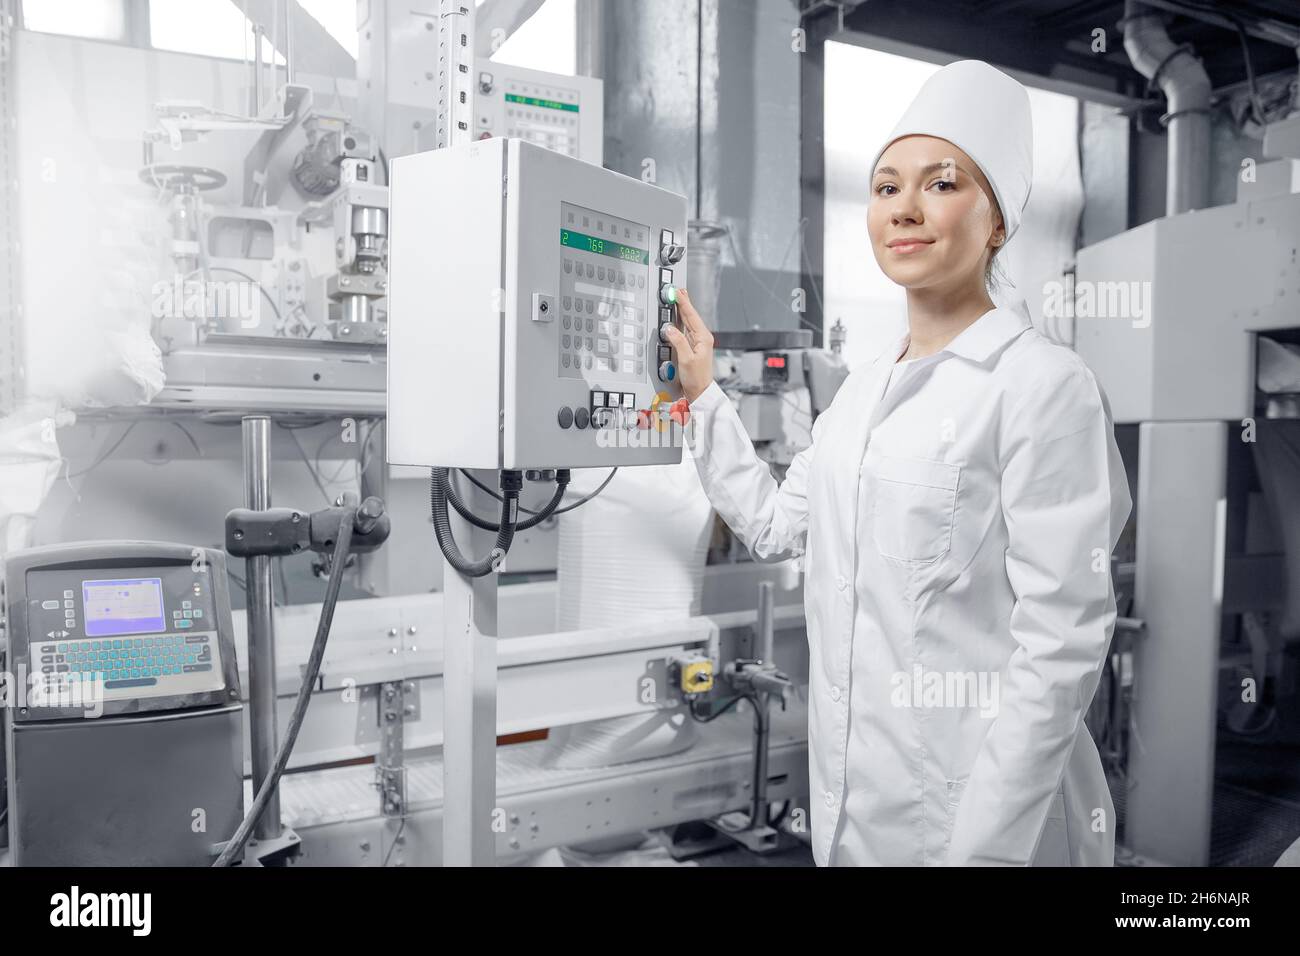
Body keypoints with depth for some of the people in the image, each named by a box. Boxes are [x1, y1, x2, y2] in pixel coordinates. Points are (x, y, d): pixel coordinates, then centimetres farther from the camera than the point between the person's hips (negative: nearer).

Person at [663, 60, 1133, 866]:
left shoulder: (1044, 383, -14)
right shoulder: (867, 385, 8)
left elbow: (1062, 644, -18)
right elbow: (775, 524, 13)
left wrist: (986, 844, -20)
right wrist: (704, 391, 13)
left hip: (979, 806, -7)